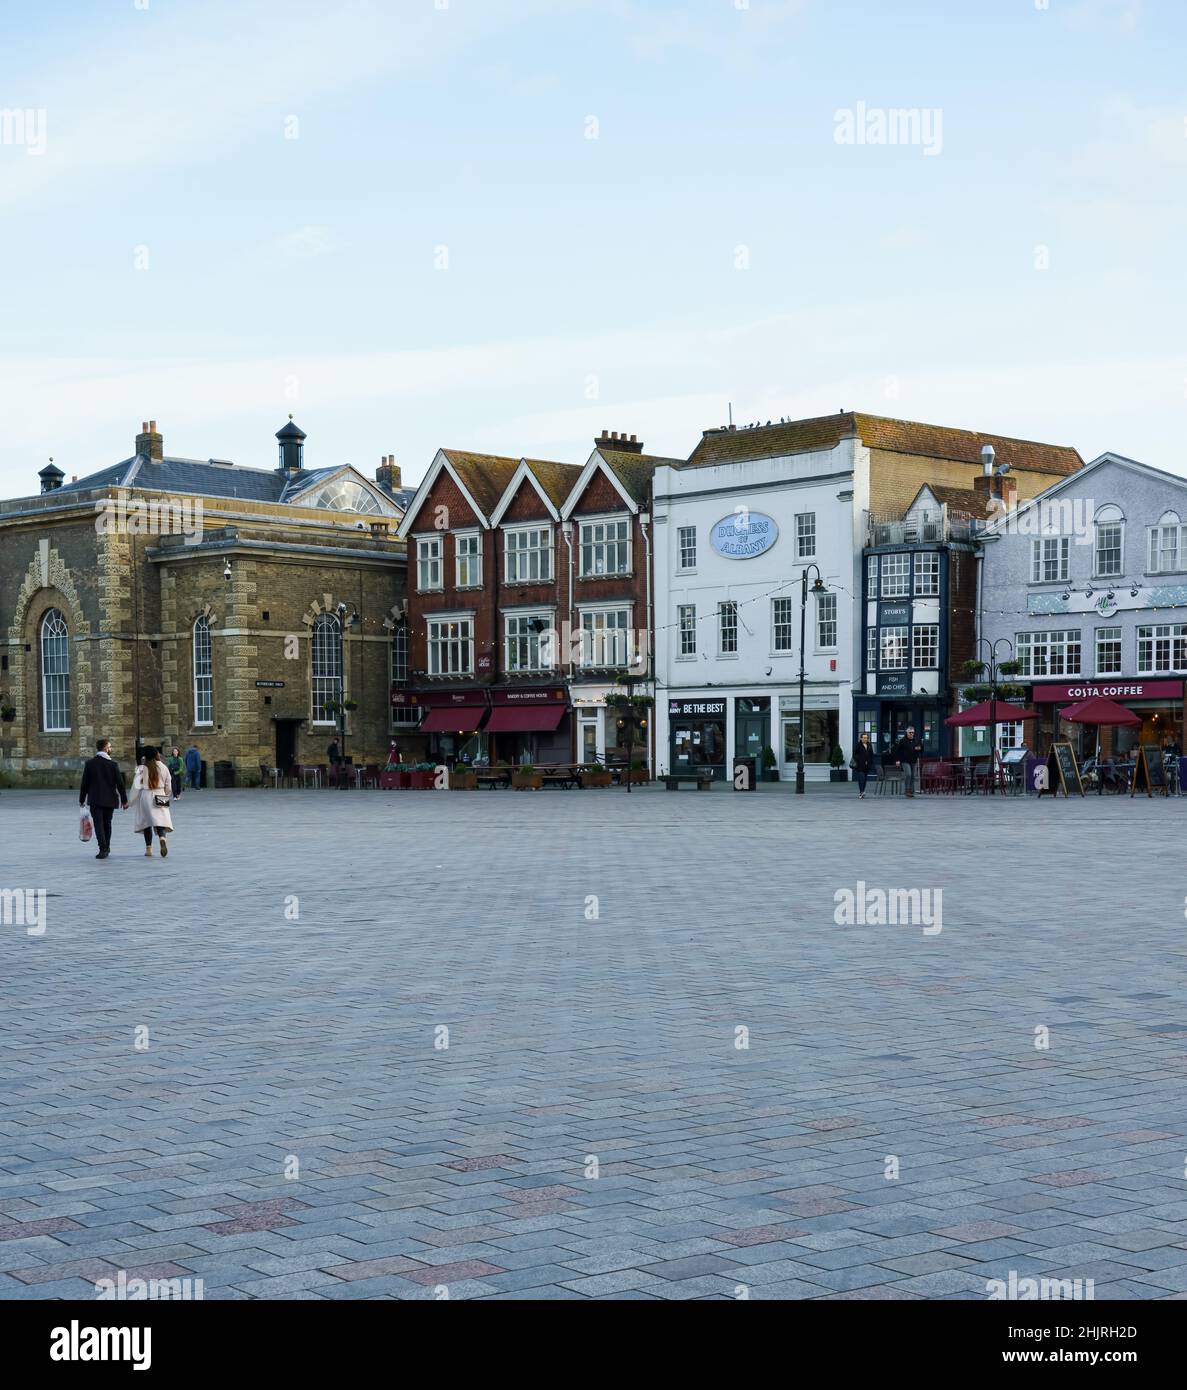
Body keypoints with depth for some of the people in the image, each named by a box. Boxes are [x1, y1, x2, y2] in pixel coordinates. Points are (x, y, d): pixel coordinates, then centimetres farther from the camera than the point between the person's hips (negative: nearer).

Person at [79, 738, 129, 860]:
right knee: (107, 824, 15)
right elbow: (120, 783, -5)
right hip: (109, 799, 1)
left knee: (98, 824, -4)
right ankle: (106, 848, 24)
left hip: (95, 799, -1)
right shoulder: (113, 764, -5)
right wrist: (124, 800, 1)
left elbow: (85, 783, 0)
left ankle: (103, 849, -17)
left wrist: (82, 799, 9)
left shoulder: (89, 763, -3)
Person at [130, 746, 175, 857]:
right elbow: (168, 786, 7)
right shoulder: (163, 768, -1)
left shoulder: (142, 768, -8)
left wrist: (132, 799, 6)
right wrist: (166, 796, 22)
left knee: (146, 823, 10)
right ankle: (162, 838, -32)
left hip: (145, 797, -1)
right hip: (159, 797, 1)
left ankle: (148, 848, 11)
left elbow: (136, 786, -8)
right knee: (160, 820, -2)